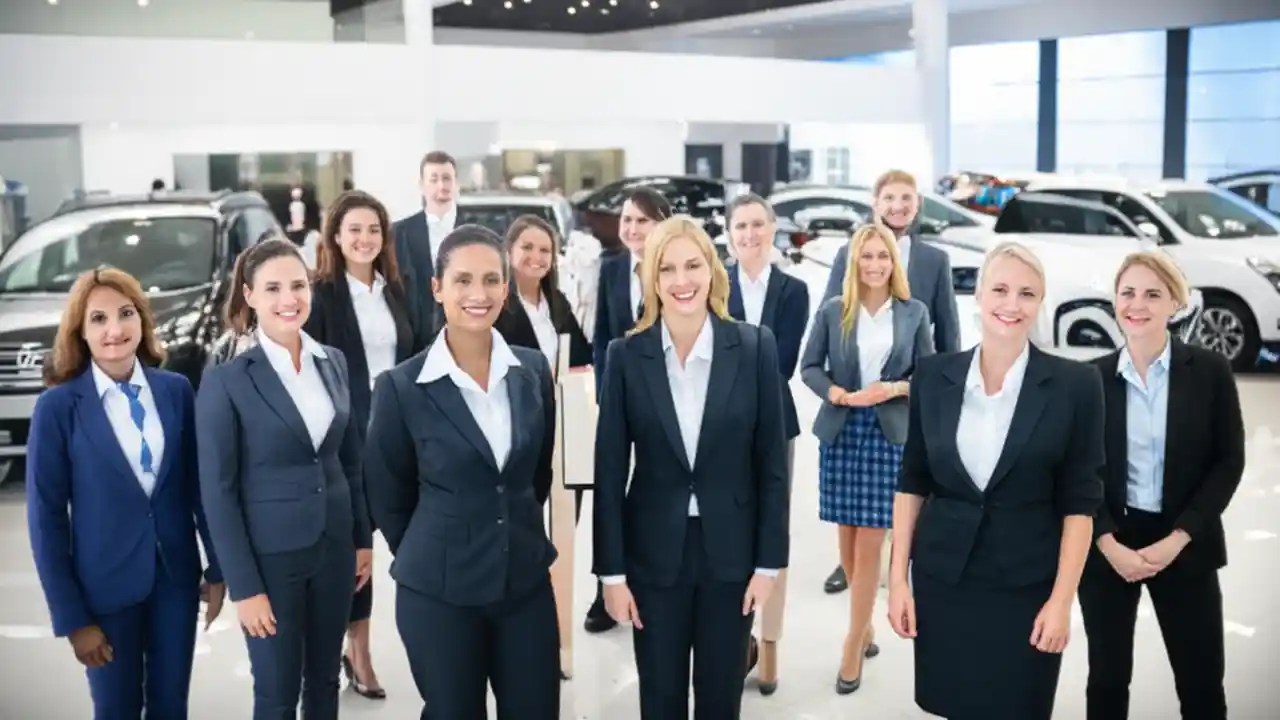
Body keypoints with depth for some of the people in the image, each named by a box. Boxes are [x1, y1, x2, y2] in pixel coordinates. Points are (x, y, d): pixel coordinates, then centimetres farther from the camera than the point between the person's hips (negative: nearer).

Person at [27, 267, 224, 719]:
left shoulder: (177, 390, -3)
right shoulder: (58, 407, -11)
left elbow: (199, 486, 4)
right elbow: (45, 516, -8)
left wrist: (217, 568, 5)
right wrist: (71, 616, -8)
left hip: (176, 573, 2)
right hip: (106, 583, -2)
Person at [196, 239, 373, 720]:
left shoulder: (333, 362, 3)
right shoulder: (225, 381, -12)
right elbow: (218, 491, -11)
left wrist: (363, 538, 10)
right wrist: (244, 586, -13)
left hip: (334, 547, 4)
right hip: (271, 556, -4)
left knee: (324, 681, 17)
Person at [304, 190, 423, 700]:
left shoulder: (395, 290, 12)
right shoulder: (321, 294, -6)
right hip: (344, 432, -5)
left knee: (371, 534, 11)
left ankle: (354, 647, 23)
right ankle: (358, 650, 14)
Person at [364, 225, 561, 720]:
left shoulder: (533, 369, 0)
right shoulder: (401, 386, -11)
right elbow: (388, 498, 0)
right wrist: (436, 556, 9)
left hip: (527, 580, 3)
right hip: (438, 590, -3)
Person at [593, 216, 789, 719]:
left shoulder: (755, 347, -5)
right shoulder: (626, 355, -5)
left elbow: (772, 462, -2)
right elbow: (609, 470, -3)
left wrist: (769, 560, -3)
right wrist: (611, 571, -4)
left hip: (731, 552, 0)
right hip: (653, 554, 0)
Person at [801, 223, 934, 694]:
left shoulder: (914, 313, 1)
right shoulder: (831, 311, 1)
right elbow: (809, 367, 4)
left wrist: (896, 388, -14)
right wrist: (838, 394, -13)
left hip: (889, 434, -1)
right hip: (840, 431, 1)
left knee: (870, 544, -1)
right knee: (848, 540, 10)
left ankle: (853, 646, 7)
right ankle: (865, 626, 30)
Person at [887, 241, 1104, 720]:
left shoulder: (1075, 384, -7)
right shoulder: (933, 376, 0)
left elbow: (1079, 501, -6)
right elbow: (912, 483, 4)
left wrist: (1061, 600, -9)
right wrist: (898, 577, 1)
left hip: (1028, 587, -2)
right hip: (941, 581, 2)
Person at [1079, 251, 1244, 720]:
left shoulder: (1209, 371, -2)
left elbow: (1228, 462, -4)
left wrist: (1177, 539, -12)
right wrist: (1109, 544, -11)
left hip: (1185, 546, 0)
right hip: (1107, 546, 1)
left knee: (1202, 681, 7)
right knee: (1108, 677, 10)